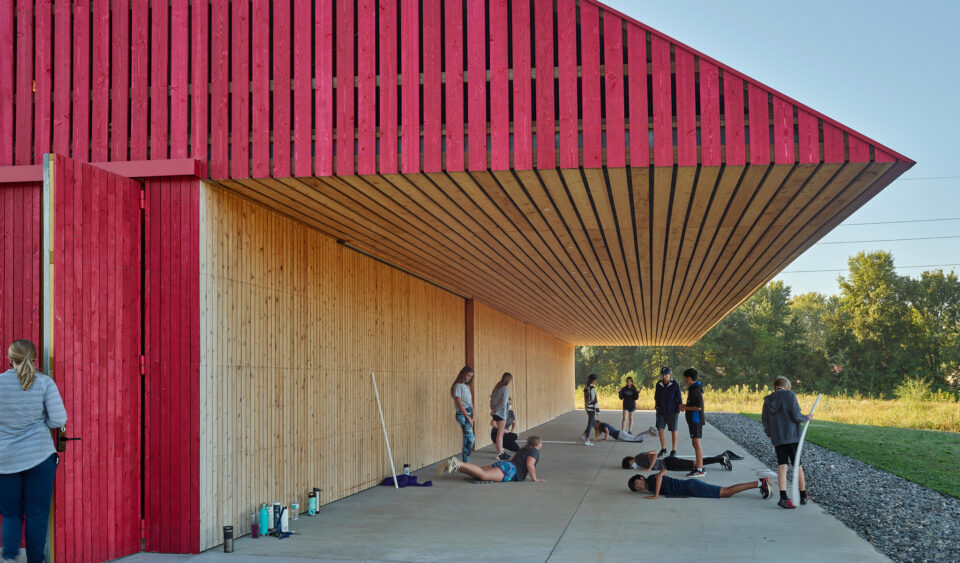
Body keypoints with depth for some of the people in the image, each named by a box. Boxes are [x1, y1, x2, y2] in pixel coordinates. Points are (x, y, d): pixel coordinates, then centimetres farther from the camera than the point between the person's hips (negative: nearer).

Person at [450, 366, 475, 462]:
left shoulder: (467, 386, 18)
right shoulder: (458, 385, -8)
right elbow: (459, 403, -13)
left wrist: (472, 416, 6)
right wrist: (468, 416, -13)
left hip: (468, 413, 8)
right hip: (462, 414, -8)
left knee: (467, 438, 8)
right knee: (470, 438, -14)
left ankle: (465, 461, 13)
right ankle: (466, 462, -10)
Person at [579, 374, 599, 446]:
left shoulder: (586, 387, 8)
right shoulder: (592, 388, -19)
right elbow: (594, 399, -19)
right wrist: (597, 409, -15)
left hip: (587, 407, 9)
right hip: (591, 408, -9)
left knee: (594, 422, 19)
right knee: (590, 424, 0)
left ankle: (583, 435, 14)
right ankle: (587, 440, 5)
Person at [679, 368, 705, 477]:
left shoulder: (695, 390, -18)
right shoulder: (693, 389, 15)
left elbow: (698, 407, -23)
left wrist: (686, 407, -12)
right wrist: (686, 406, 14)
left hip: (696, 420, -10)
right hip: (694, 420, 10)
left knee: (696, 443, -9)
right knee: (695, 443, 14)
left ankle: (699, 469, -8)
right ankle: (699, 466, 20)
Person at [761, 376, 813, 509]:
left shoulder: (768, 401, 9)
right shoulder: (790, 395, -6)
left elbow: (764, 421, 11)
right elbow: (796, 416, -13)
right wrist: (807, 418, 6)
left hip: (777, 439, 3)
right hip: (792, 437, -3)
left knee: (782, 466, -2)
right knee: (797, 466, 9)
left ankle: (783, 496, -19)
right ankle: (803, 496, 20)